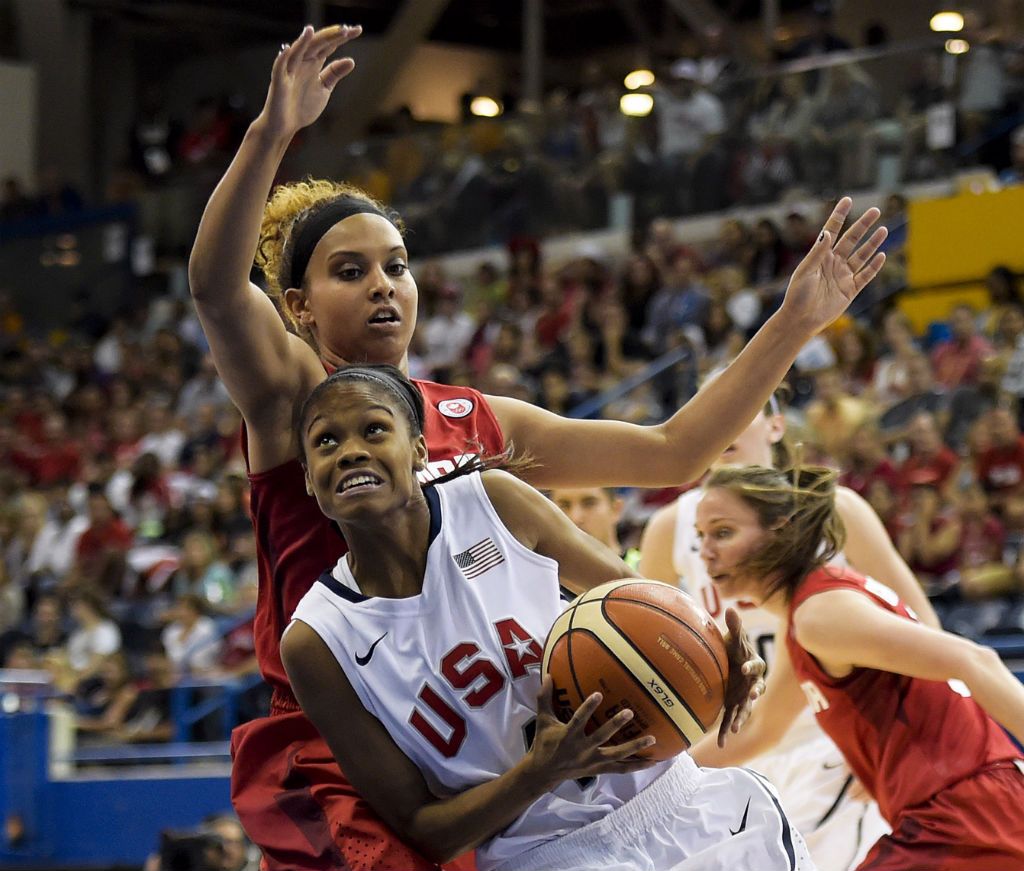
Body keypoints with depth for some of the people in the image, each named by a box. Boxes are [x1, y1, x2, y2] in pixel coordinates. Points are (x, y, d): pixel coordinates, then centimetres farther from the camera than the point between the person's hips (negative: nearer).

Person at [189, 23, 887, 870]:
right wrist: (271, 132, -35)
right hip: (339, 783, -5)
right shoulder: (290, 400, 0)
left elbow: (670, 452, 12)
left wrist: (794, 325, 5)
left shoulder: (477, 421, 14)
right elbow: (215, 284, -20)